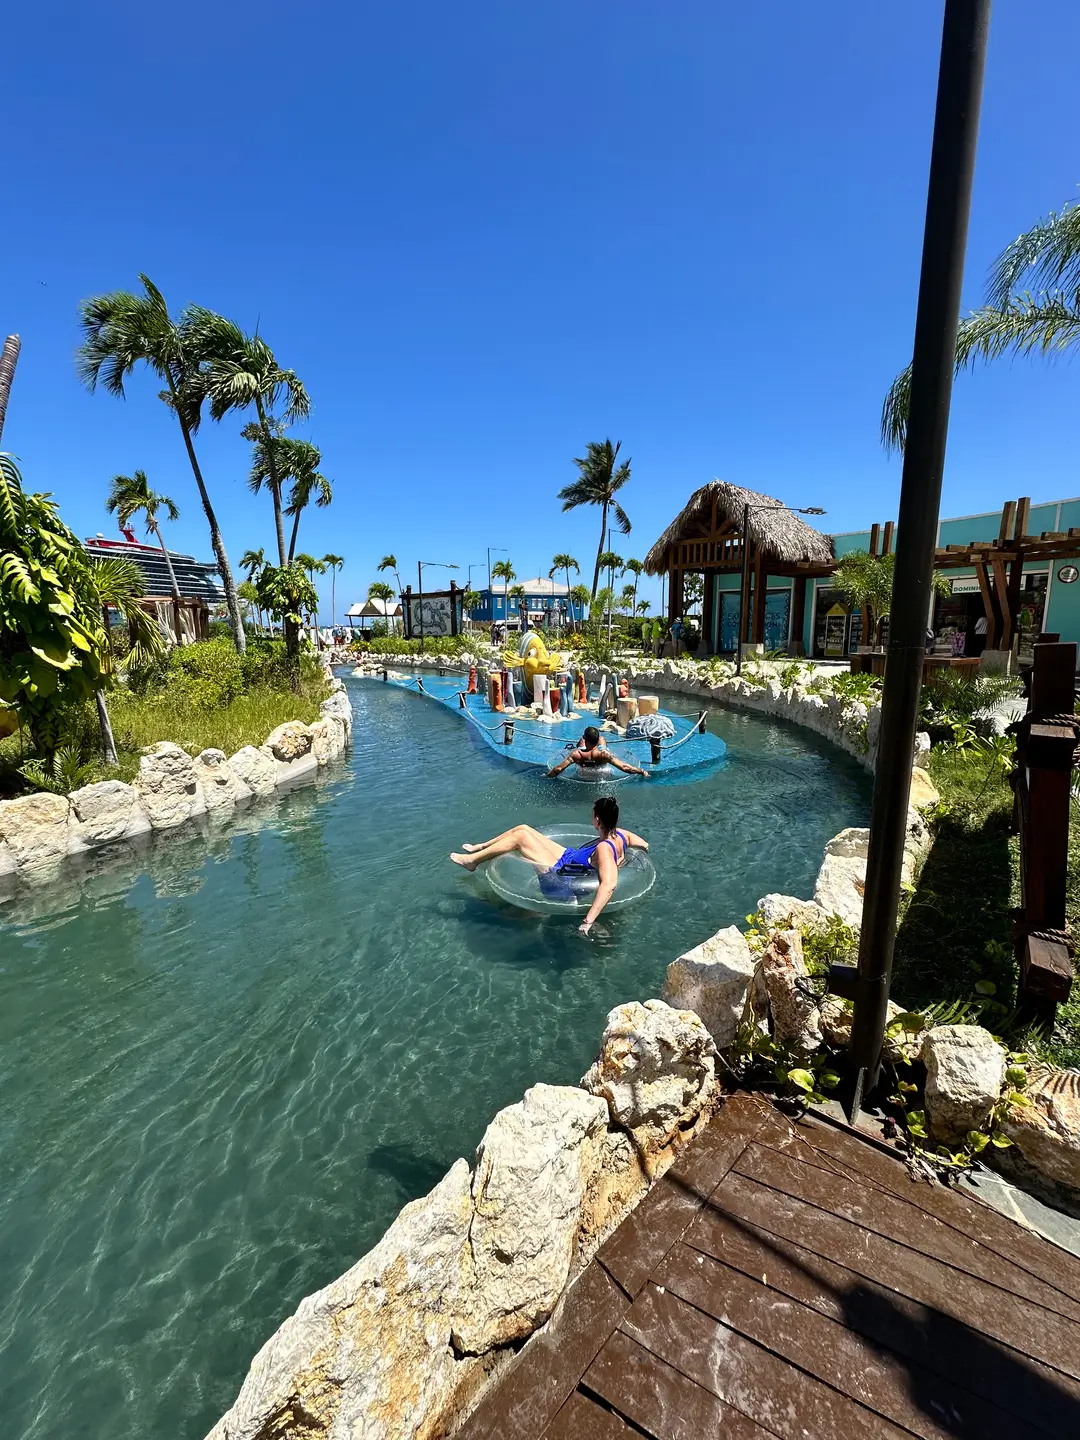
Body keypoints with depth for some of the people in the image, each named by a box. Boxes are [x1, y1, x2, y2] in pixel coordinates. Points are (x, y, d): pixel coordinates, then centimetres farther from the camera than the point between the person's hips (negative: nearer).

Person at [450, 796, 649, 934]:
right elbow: (645, 845, 8)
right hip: (567, 857, 9)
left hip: (559, 874, -9)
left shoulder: (604, 849, -34)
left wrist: (589, 920, -53)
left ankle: (472, 860, 7)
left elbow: (609, 884, -48)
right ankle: (479, 848, 28)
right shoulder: (620, 834, -10)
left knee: (521, 836, -11)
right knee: (523, 828, 9)